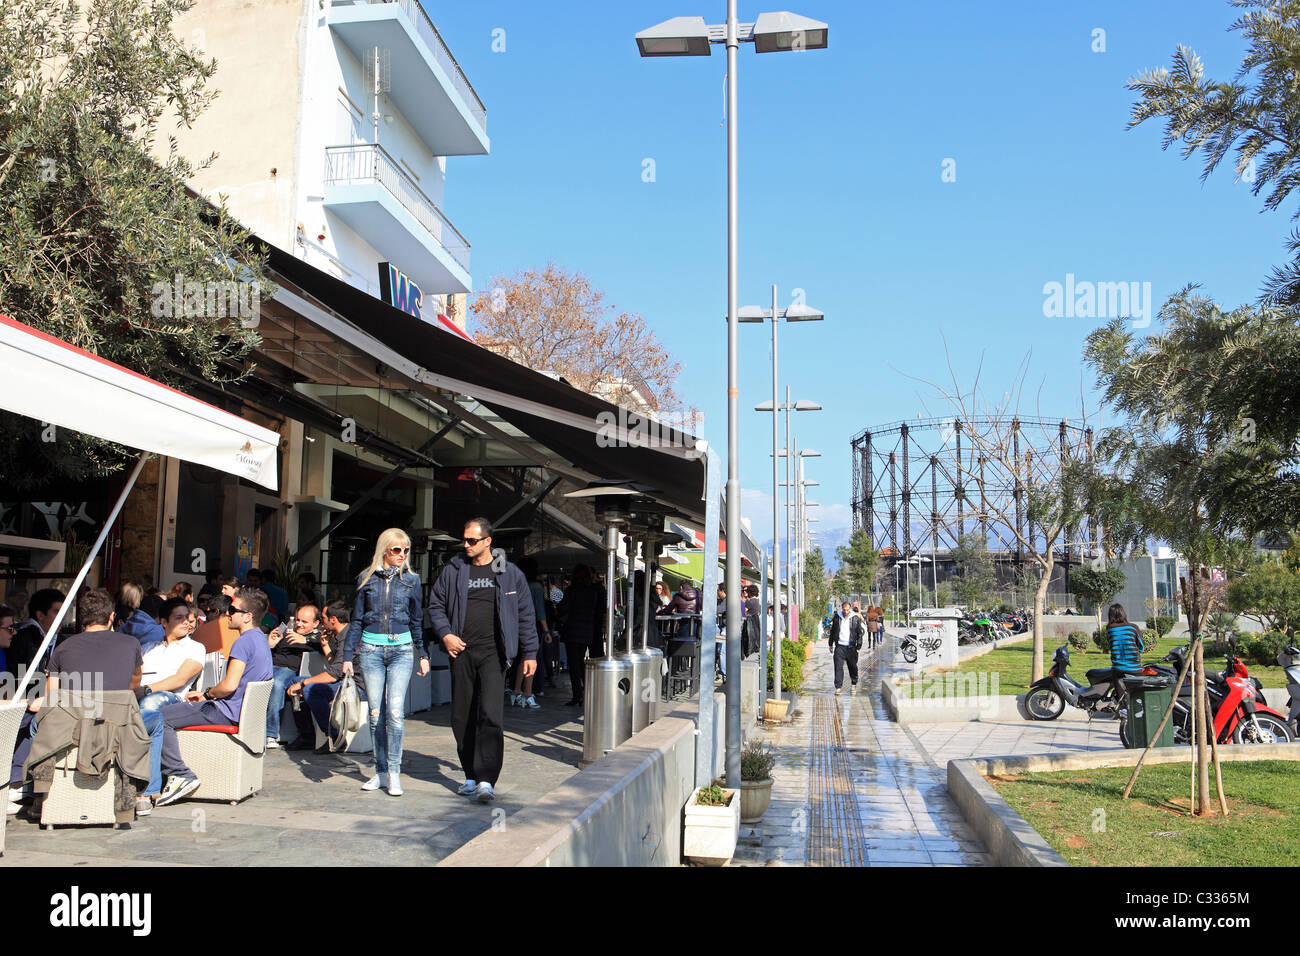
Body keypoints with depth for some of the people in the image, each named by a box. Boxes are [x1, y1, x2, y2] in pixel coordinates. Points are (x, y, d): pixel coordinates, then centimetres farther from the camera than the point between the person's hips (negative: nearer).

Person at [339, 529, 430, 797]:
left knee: (395, 711, -12)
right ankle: (381, 771, 14)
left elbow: (417, 620, 13)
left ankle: (394, 772, -5)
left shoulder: (411, 580, 6)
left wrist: (423, 655, 10)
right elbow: (356, 619, 10)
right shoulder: (367, 579, 6)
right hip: (371, 650, 1)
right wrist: (348, 655, 6)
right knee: (376, 713, 4)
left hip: (401, 649, -1)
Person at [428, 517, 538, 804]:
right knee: (461, 717, 6)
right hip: (461, 651, 3)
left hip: (493, 651, -3)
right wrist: (445, 634, -1)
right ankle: (471, 776, 20)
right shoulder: (452, 571, 10)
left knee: (490, 713, -16)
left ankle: (486, 780, -15)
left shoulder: (510, 574, 5)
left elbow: (525, 614, 8)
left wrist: (529, 653, 4)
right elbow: (436, 605, 16)